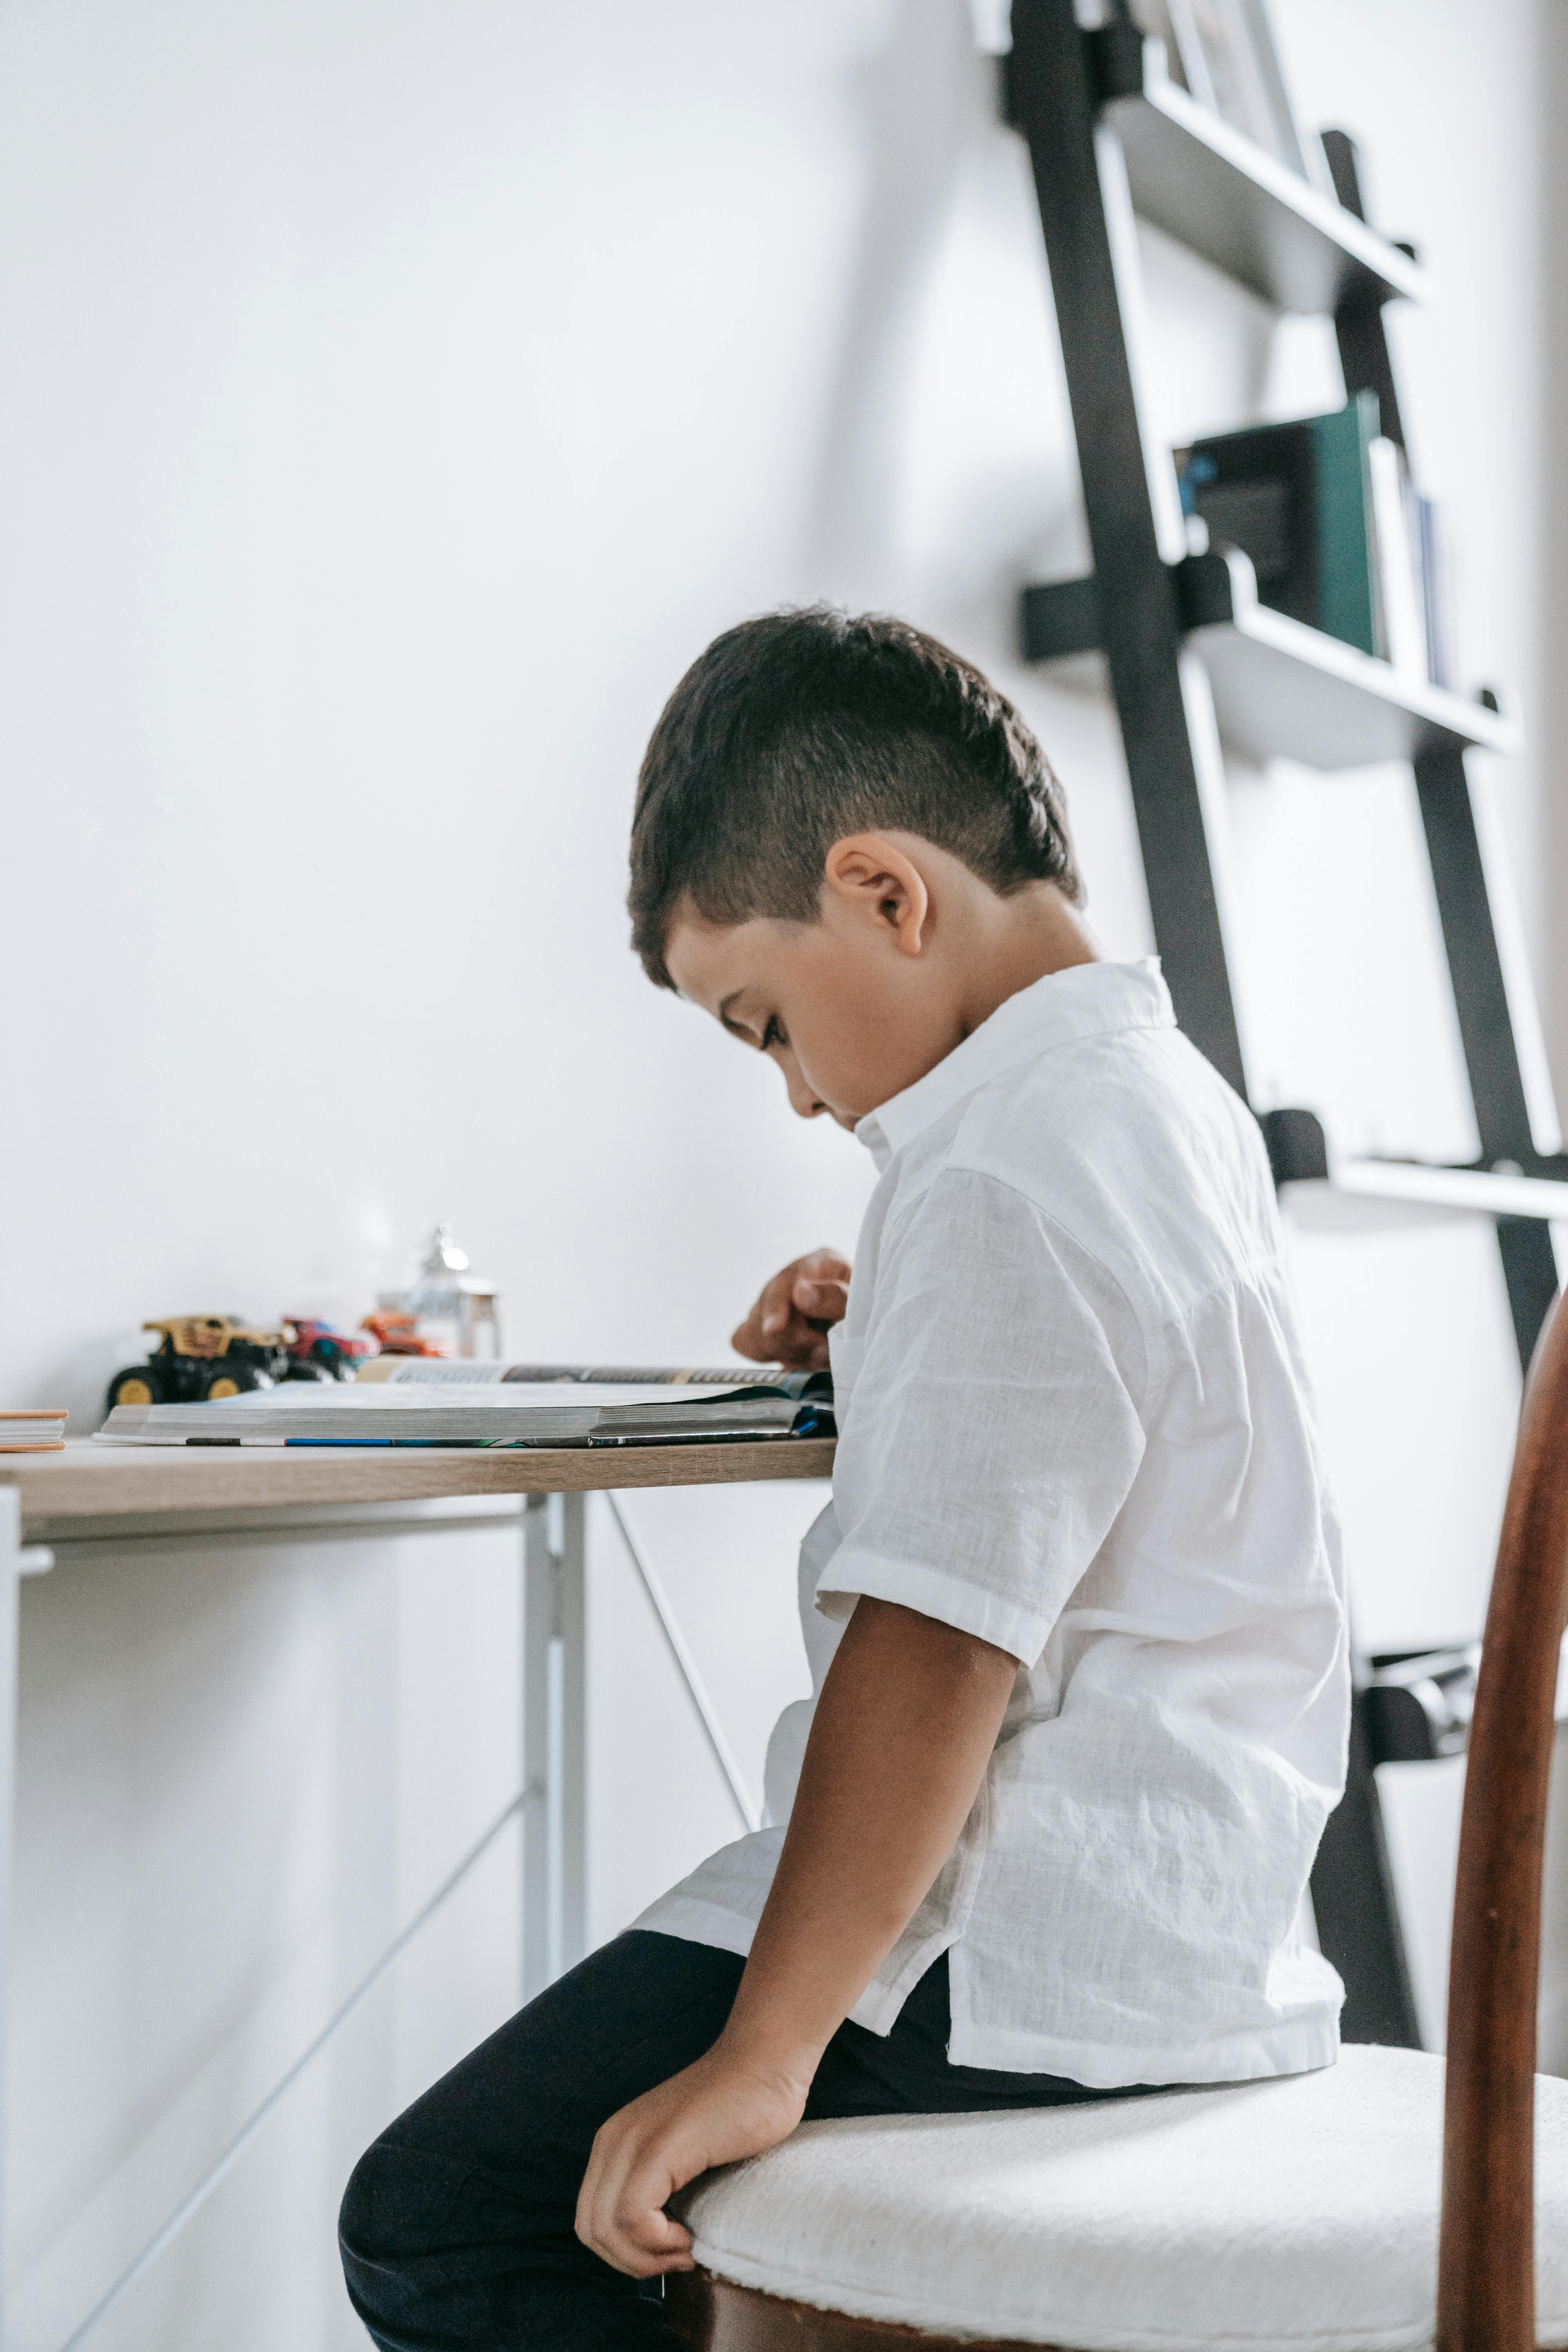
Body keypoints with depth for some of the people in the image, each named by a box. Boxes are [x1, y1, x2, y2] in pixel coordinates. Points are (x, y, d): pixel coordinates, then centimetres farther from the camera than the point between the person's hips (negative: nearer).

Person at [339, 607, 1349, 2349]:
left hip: (1030, 1958, -11)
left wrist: (764, 2054, -24)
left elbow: (936, 1647, -26)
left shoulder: (1005, 1175, -19)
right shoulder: (1169, 1096, 13)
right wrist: (884, 1335, 23)